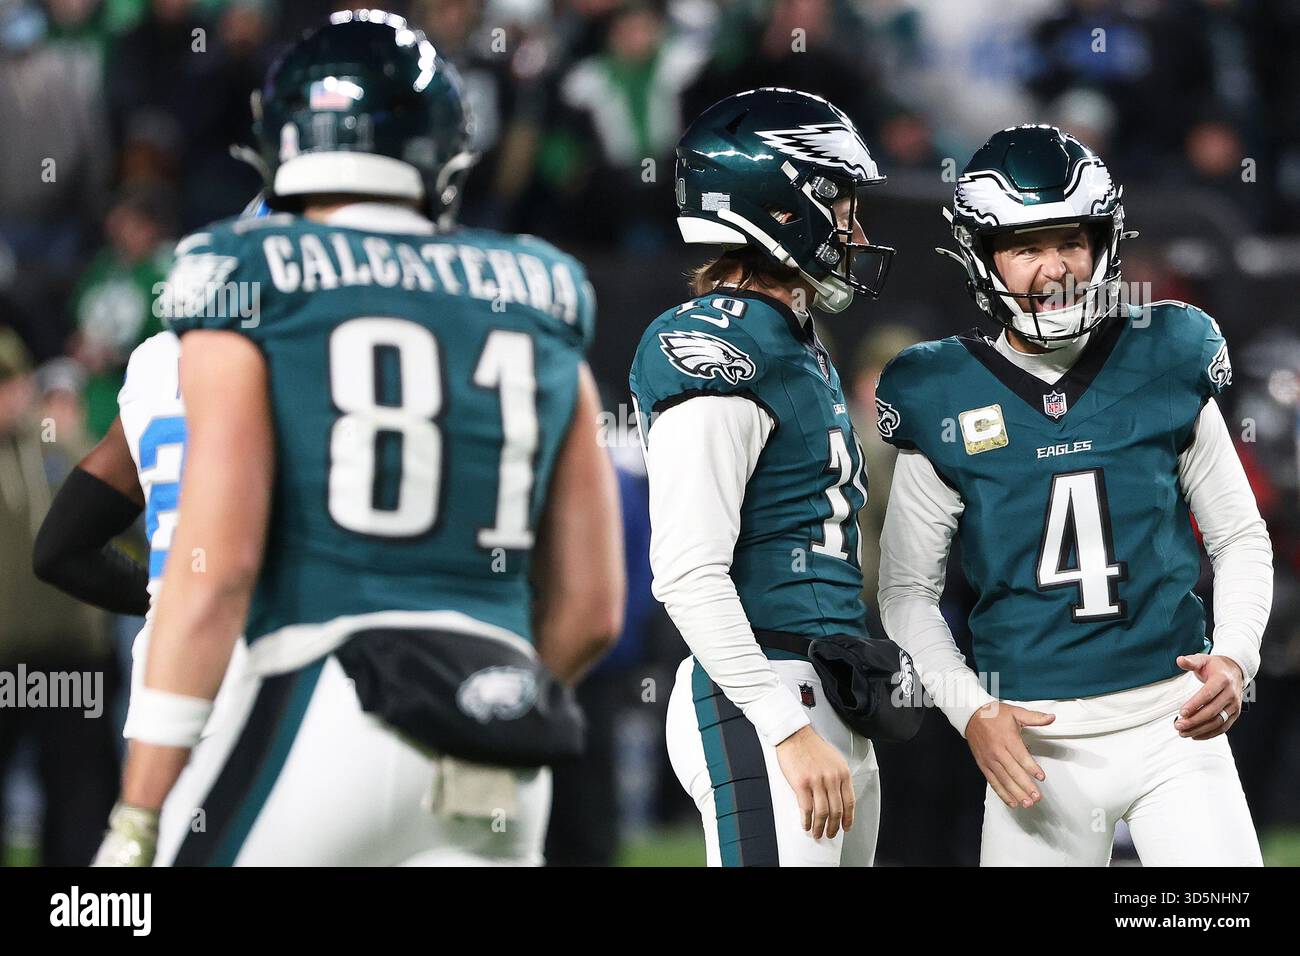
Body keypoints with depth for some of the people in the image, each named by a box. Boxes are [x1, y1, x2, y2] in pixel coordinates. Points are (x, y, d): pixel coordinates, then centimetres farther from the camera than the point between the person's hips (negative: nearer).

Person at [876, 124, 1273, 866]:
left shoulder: (1166, 366, 1)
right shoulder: (945, 403, -1)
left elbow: (1240, 540, 10)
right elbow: (908, 588, 6)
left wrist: (1236, 658, -6)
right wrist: (971, 712, -7)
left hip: (1174, 724, 0)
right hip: (1039, 744, 0)